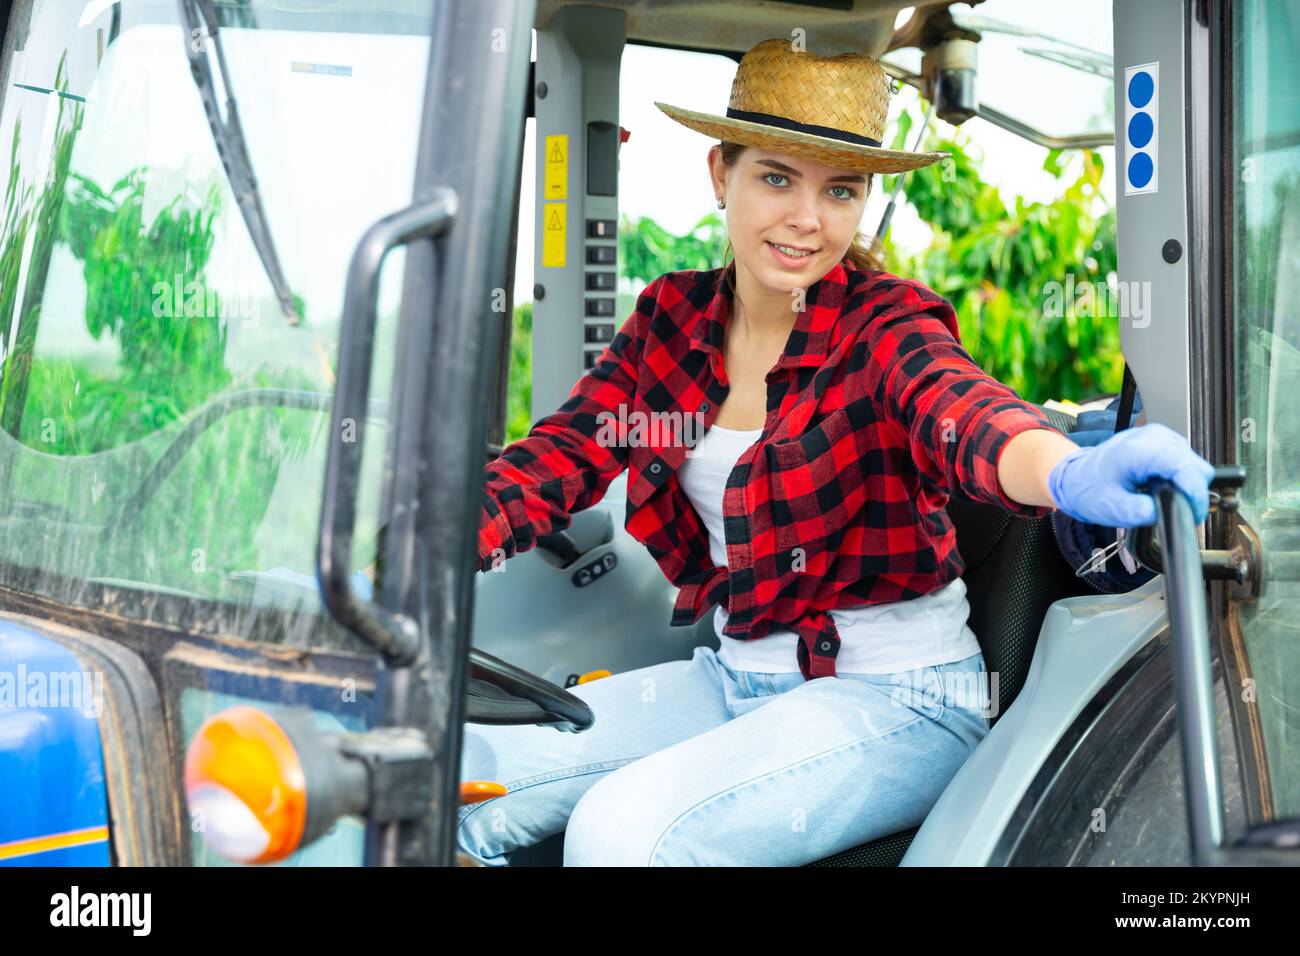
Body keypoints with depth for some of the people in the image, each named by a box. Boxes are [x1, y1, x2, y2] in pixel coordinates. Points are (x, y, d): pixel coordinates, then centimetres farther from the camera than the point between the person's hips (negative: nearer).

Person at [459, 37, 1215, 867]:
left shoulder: (885, 325, -14)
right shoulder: (672, 317, 2)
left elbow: (955, 408, -35)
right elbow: (559, 459, -5)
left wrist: (1071, 473, -59)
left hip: (895, 699, -5)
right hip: (734, 674, 6)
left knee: (620, 827, -26)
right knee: (459, 776, -5)